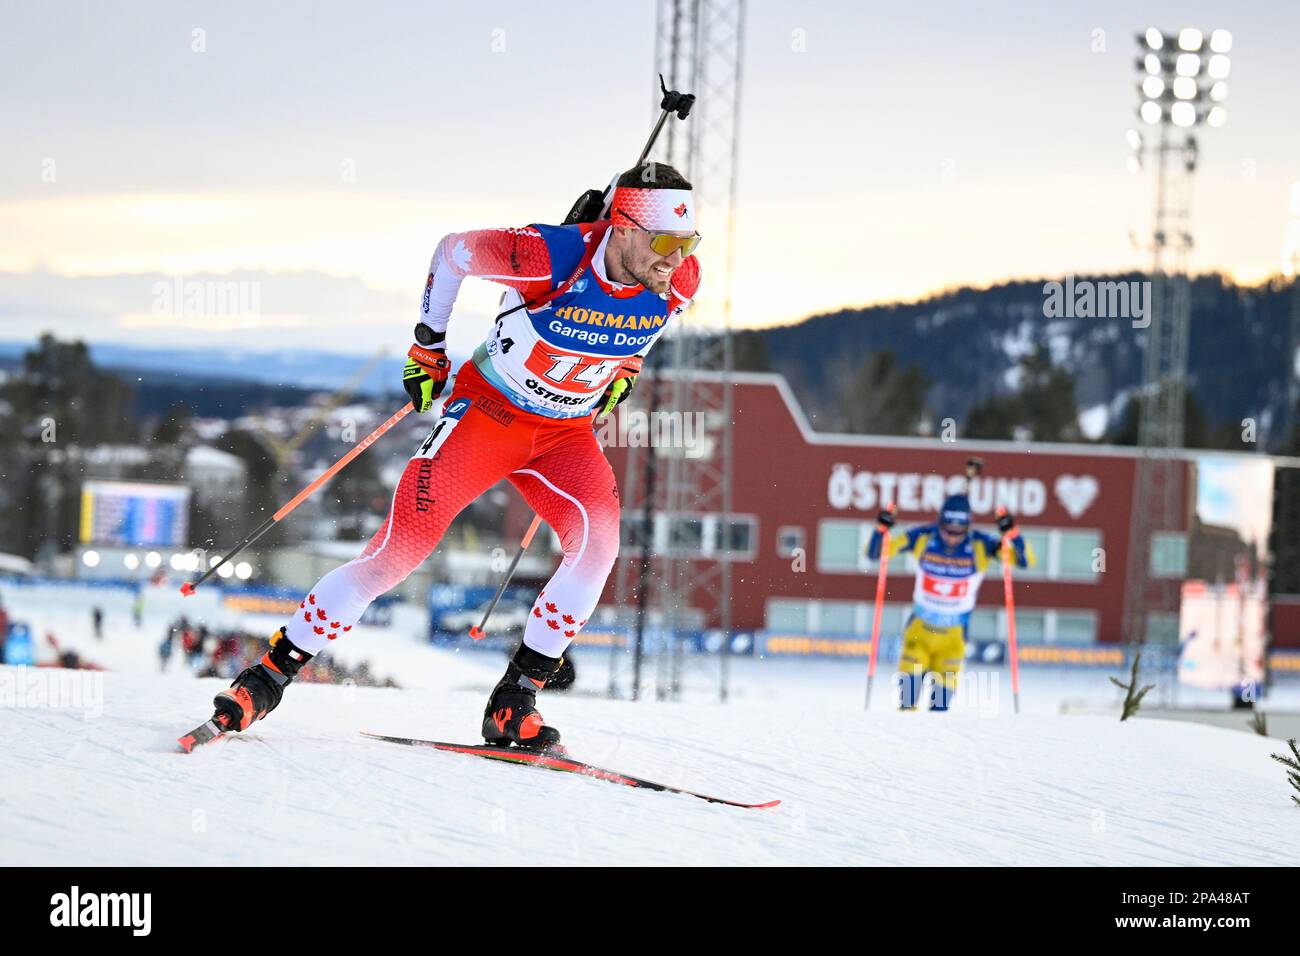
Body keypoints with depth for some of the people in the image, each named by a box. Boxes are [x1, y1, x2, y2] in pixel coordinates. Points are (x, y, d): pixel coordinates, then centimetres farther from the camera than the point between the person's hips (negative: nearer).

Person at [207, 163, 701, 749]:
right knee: (400, 549, -14)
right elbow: (452, 251, -10)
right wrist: (427, 344, -3)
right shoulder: (549, 258, -29)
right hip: (488, 409, -4)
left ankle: (514, 703, -16)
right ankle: (271, 674, 1)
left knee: (597, 537, -25)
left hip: (566, 433, 4)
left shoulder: (680, 282, -15)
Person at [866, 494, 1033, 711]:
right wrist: (881, 530, -29)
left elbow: (1025, 561, -18)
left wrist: (1013, 534, -35)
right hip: (919, 627, 1)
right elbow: (875, 553, -9)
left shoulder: (980, 545, -15)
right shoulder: (922, 538, -14)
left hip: (954, 634, -1)